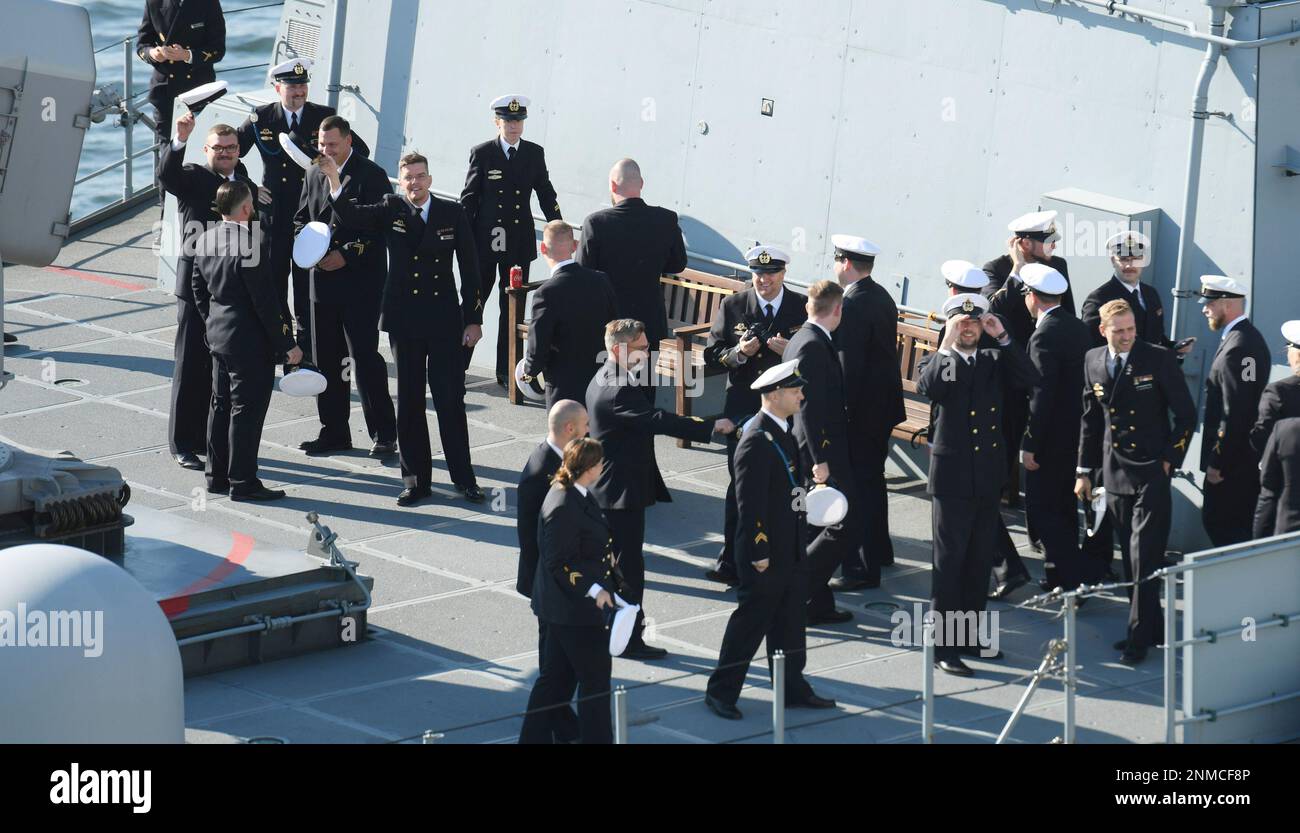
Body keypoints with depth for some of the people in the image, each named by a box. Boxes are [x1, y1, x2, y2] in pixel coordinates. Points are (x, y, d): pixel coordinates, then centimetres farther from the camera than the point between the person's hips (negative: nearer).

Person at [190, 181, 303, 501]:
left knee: (221, 405, 17)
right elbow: (264, 300, -21)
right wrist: (286, 344, -14)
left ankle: (217, 475, 24)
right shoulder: (251, 243, -22)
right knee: (247, 408, -2)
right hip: (249, 340, -9)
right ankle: (242, 482, 2)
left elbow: (198, 288, 13)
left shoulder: (206, 240, 4)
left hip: (218, 333, 9)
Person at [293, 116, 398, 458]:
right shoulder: (313, 175, 13)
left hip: (360, 281, -6)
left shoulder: (371, 176, -6)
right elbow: (301, 220, 18)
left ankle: (384, 433, -2)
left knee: (365, 355, -8)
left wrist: (346, 255, -17)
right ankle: (334, 432, 18)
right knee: (326, 359, 9)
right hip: (323, 280, 7)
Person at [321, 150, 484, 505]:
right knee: (409, 402, 6)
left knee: (451, 400, 0)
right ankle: (416, 479, 14)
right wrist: (334, 181, -31)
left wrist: (473, 318, 0)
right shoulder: (390, 210, 2)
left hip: (444, 320, -1)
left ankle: (463, 477, 10)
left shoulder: (452, 213, 1)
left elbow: (469, 267, 3)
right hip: (404, 321, 1)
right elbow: (351, 218, -14)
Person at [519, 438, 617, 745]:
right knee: (595, 677, 2)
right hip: (574, 608, -10)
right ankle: (596, 737, 12)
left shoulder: (578, 495, 6)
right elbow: (559, 563, -23)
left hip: (563, 607, 10)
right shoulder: (563, 507, -25)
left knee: (555, 677, 17)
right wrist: (594, 591, -25)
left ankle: (534, 737, 26)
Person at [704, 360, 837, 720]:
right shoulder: (757, 442, -21)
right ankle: (720, 691, 11)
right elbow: (749, 504, -22)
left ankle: (793, 688, 25)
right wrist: (758, 552, -20)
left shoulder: (784, 432, 10)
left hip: (791, 552, 9)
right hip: (766, 555, -9)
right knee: (751, 622, 0)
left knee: (789, 624, 16)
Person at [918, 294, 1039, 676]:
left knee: (981, 560, 12)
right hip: (952, 476, -4)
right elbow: (927, 388, -23)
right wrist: (947, 344, -24)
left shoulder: (995, 361, 10)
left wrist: (1003, 338, -13)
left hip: (988, 477, 5)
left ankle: (969, 637, 22)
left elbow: (1029, 379, -8)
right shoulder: (938, 363, 0)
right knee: (949, 561, -3)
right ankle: (942, 645, -1)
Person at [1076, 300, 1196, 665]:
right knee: (1130, 555, 9)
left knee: (1145, 556, -8)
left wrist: (1170, 458, -7)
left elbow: (1186, 413, -2)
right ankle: (1148, 626, 20)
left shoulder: (1159, 359, -7)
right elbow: (1090, 419, 15)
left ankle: (1140, 636, -3)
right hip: (1115, 471, 5)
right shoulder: (1093, 361, 6)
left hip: (1152, 471, -5)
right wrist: (1084, 471, 13)